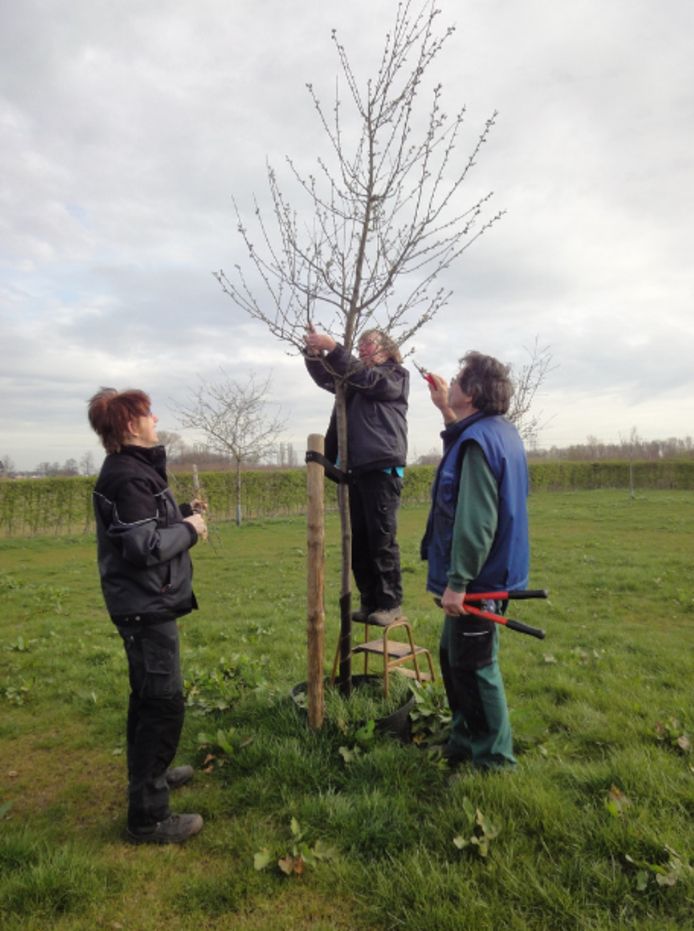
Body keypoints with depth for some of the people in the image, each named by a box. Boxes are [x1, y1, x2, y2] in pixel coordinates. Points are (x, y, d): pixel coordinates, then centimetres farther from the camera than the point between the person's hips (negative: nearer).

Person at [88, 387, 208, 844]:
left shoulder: (135, 468, 11)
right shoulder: (128, 476, -21)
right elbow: (144, 548, -27)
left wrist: (183, 515, 3)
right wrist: (189, 529, -14)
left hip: (147, 603, 11)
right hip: (146, 606, -11)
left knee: (149, 698, 23)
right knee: (164, 704, -3)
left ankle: (150, 772, 42)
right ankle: (148, 815, 8)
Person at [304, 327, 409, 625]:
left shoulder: (395, 377, 3)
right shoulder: (353, 380, 23)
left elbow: (365, 377, -14)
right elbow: (325, 377, 14)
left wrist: (332, 347, -19)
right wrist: (314, 352, -6)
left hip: (382, 467, -7)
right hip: (356, 468, 7)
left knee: (382, 537, -5)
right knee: (358, 540, 8)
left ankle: (390, 603, 4)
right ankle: (369, 600, 17)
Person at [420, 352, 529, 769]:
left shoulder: (478, 441, -21)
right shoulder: (500, 431, 9)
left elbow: (475, 522, -26)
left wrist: (457, 582, -23)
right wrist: (445, 411, 26)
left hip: (478, 578, -10)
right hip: (492, 572, 10)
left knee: (473, 667, 3)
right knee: (454, 656, 21)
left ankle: (493, 757, 19)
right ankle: (466, 740, 35)